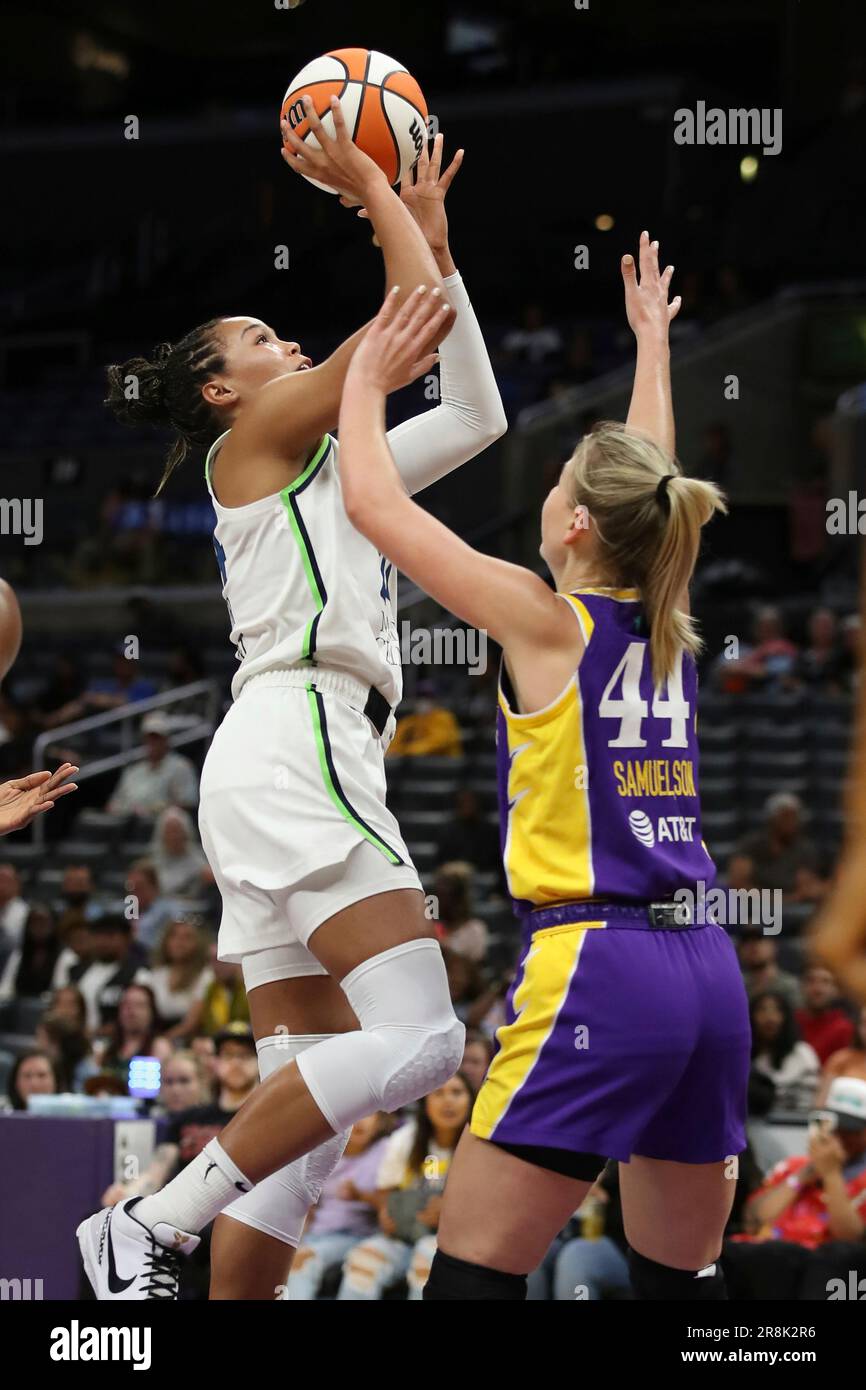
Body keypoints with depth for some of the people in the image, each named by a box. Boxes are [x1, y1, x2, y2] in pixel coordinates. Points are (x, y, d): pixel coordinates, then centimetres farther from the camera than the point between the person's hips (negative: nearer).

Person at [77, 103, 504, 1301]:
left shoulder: (333, 465, 28)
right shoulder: (255, 437, 4)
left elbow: (475, 413, 30)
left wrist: (430, 233, 30)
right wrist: (371, 190, 10)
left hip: (283, 769, 10)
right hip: (295, 746, -10)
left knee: (312, 1099, 2)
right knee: (417, 1037, -20)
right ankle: (150, 1225, -20)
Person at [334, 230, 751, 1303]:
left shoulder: (547, 620, -5)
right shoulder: (667, 625, 11)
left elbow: (372, 503, 0)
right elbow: (647, 476, 31)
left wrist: (367, 379, 15)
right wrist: (652, 341, 44)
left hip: (597, 971, -7)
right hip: (707, 973, 7)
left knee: (471, 1273, -6)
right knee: (680, 1279, 15)